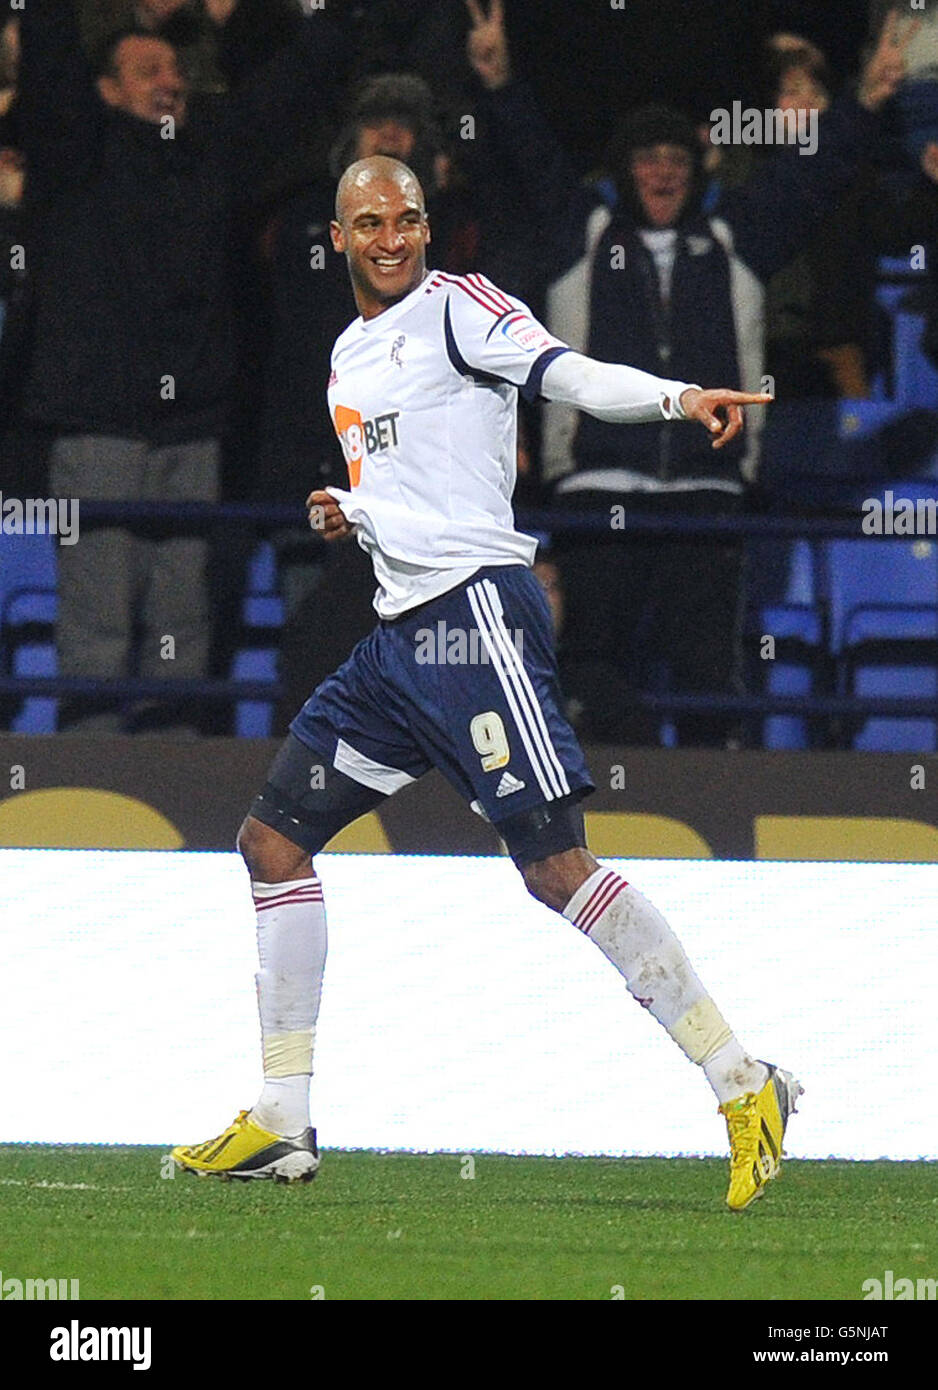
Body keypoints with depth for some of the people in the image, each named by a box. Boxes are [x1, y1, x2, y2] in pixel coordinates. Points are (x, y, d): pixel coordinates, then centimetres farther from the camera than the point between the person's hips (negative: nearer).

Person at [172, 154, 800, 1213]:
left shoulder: (455, 307, -4)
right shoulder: (350, 355, 21)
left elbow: (571, 375, -20)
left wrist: (678, 399, -38)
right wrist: (350, 517, 11)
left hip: (475, 612, -9)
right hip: (398, 635, 9)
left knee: (554, 863, -17)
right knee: (273, 838, 9)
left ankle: (744, 1087, -15)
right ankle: (283, 1125, 14)